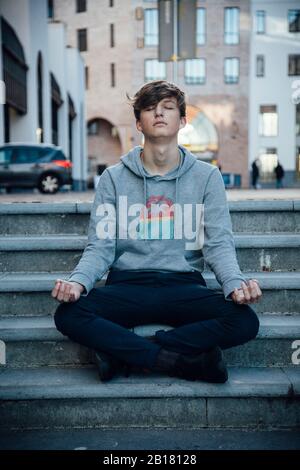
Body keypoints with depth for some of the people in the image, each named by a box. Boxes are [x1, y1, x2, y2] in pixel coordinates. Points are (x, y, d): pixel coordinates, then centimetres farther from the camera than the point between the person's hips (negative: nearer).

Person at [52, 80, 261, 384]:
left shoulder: (206, 176, 8)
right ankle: (188, 361, -19)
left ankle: (124, 353, -16)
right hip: (127, 287, 0)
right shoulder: (114, 177, 8)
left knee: (244, 321, -27)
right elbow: (100, 246, 2)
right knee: (68, 314, -28)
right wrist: (79, 280, -20)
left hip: (184, 286, 1)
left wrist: (235, 283, -20)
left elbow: (219, 244, 1)